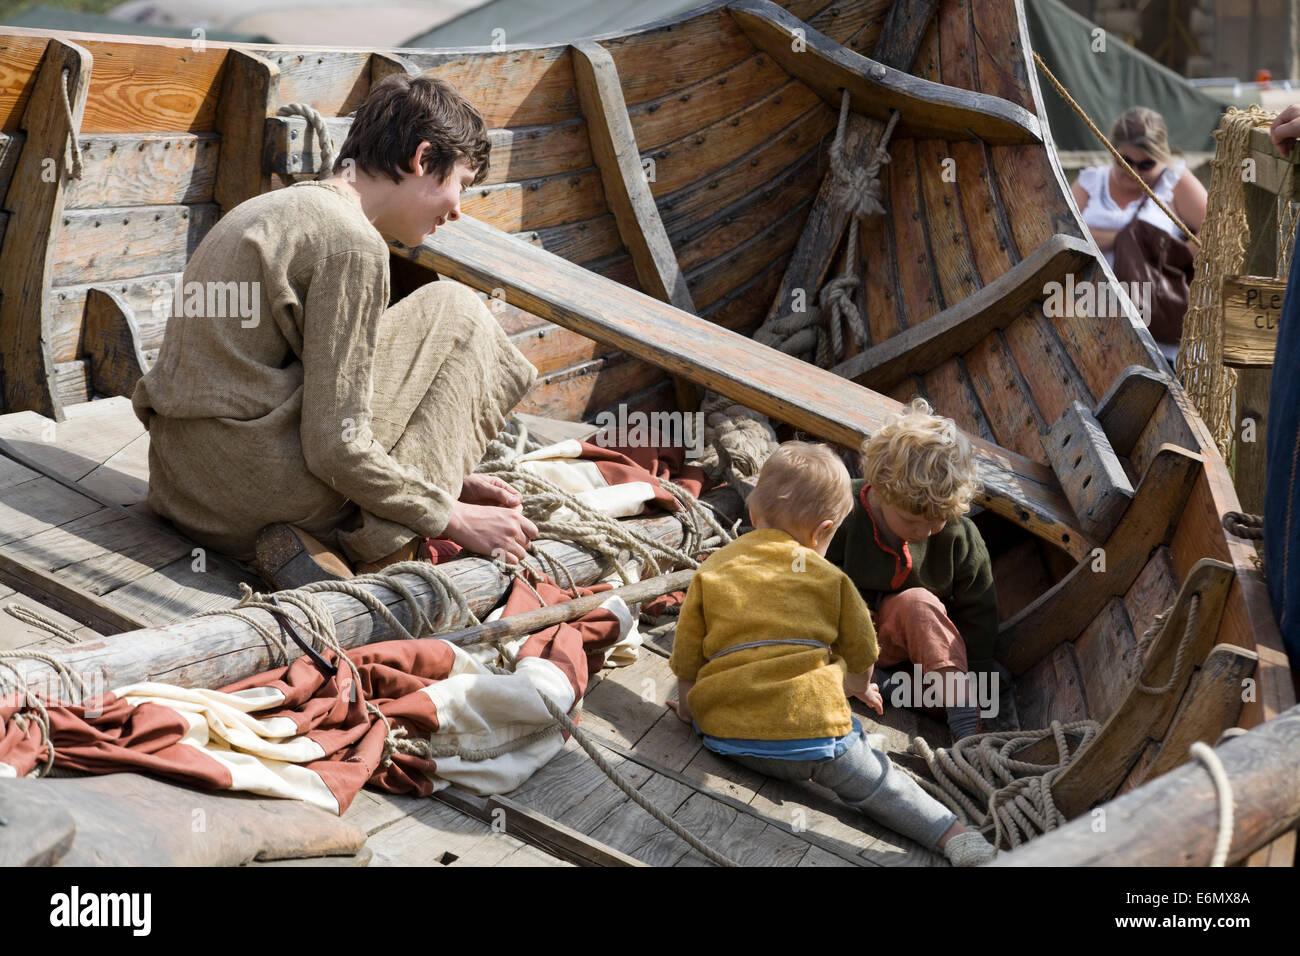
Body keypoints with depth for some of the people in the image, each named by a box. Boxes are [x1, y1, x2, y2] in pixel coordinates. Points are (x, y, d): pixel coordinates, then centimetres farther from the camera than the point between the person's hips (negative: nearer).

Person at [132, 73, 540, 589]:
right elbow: (335, 446, -17)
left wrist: (446, 482, 17)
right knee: (455, 313, 3)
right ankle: (382, 555, -6)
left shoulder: (290, 206, 18)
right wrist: (453, 518, -5)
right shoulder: (351, 243, -13)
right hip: (253, 489, -10)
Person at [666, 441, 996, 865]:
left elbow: (686, 662, 10)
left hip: (726, 733, 1)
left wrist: (688, 707, 27)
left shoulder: (711, 572, 10)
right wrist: (860, 689, 40)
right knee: (875, 780, 10)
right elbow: (860, 656, 19)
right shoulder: (830, 578, 8)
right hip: (813, 729, -1)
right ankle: (952, 835, -1)